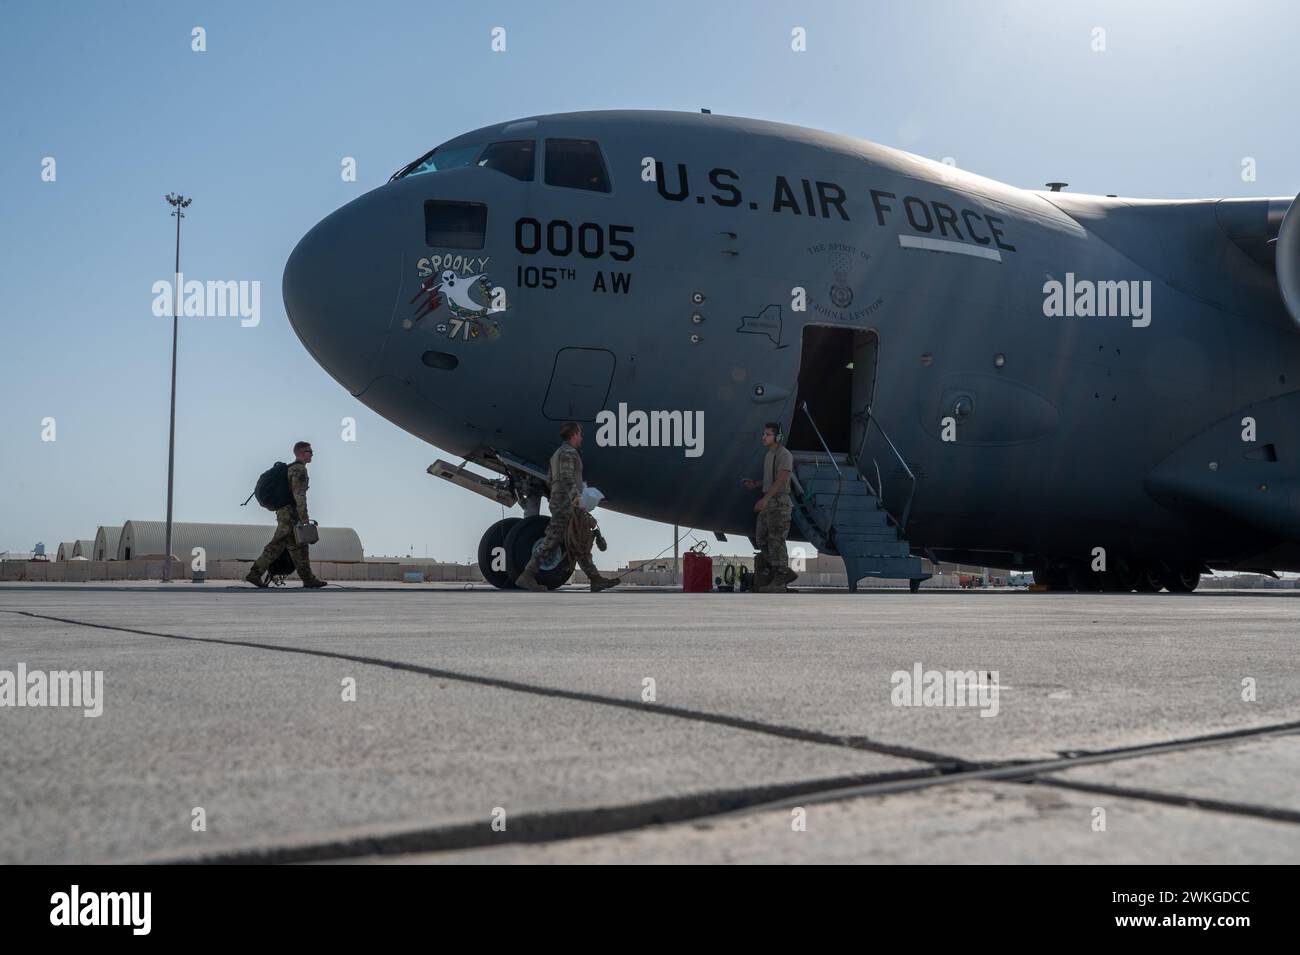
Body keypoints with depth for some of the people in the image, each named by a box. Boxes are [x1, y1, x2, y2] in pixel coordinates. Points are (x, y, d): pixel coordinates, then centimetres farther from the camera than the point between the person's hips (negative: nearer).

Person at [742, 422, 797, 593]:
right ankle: (785, 572, 15)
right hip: (768, 503, 10)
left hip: (779, 502, -10)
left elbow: (780, 480, -22)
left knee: (776, 541, -8)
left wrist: (765, 499, -30)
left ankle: (779, 582, -4)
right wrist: (755, 484, 9)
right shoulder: (769, 455, 17)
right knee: (762, 541, 8)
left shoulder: (785, 455, -12)